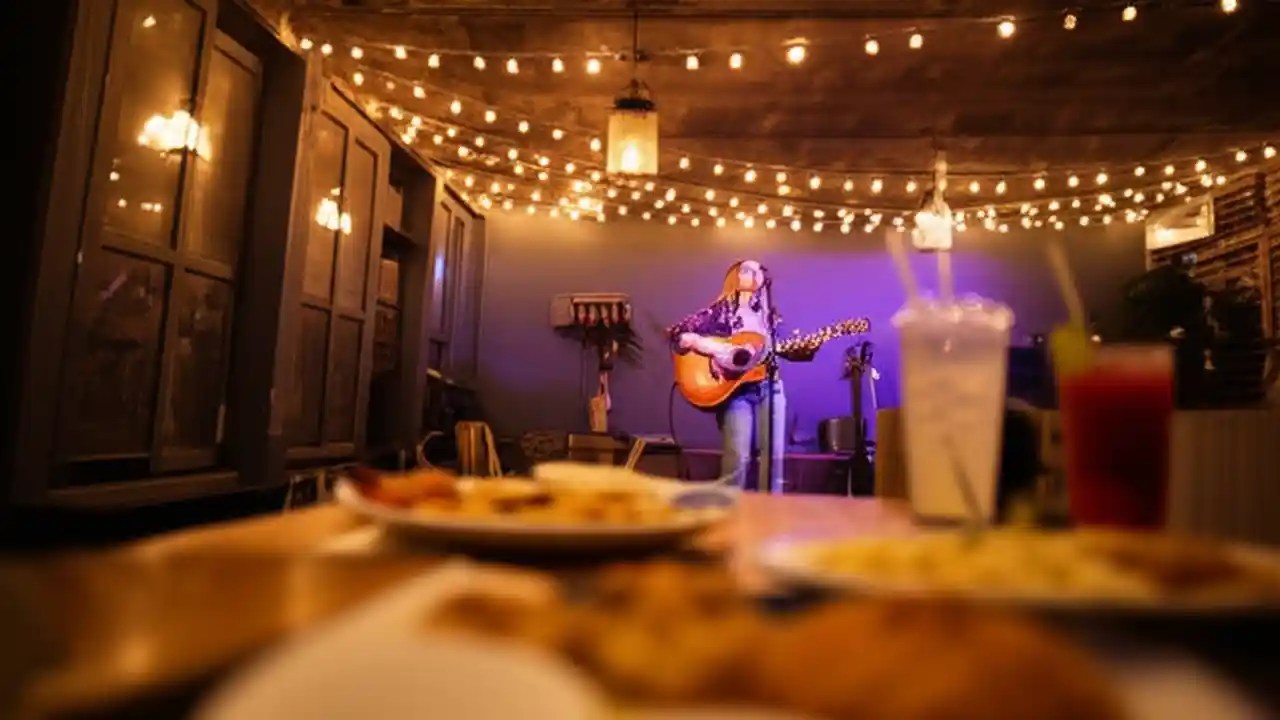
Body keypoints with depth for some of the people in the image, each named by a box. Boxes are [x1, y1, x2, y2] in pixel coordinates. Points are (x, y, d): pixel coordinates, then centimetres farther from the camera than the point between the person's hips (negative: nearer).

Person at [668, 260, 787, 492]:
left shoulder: (767, 311, 15)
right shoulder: (721, 309, 1)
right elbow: (676, 332, -6)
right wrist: (707, 346, -20)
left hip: (769, 387, 5)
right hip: (735, 390, -5)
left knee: (775, 455, 2)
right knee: (738, 458, -10)